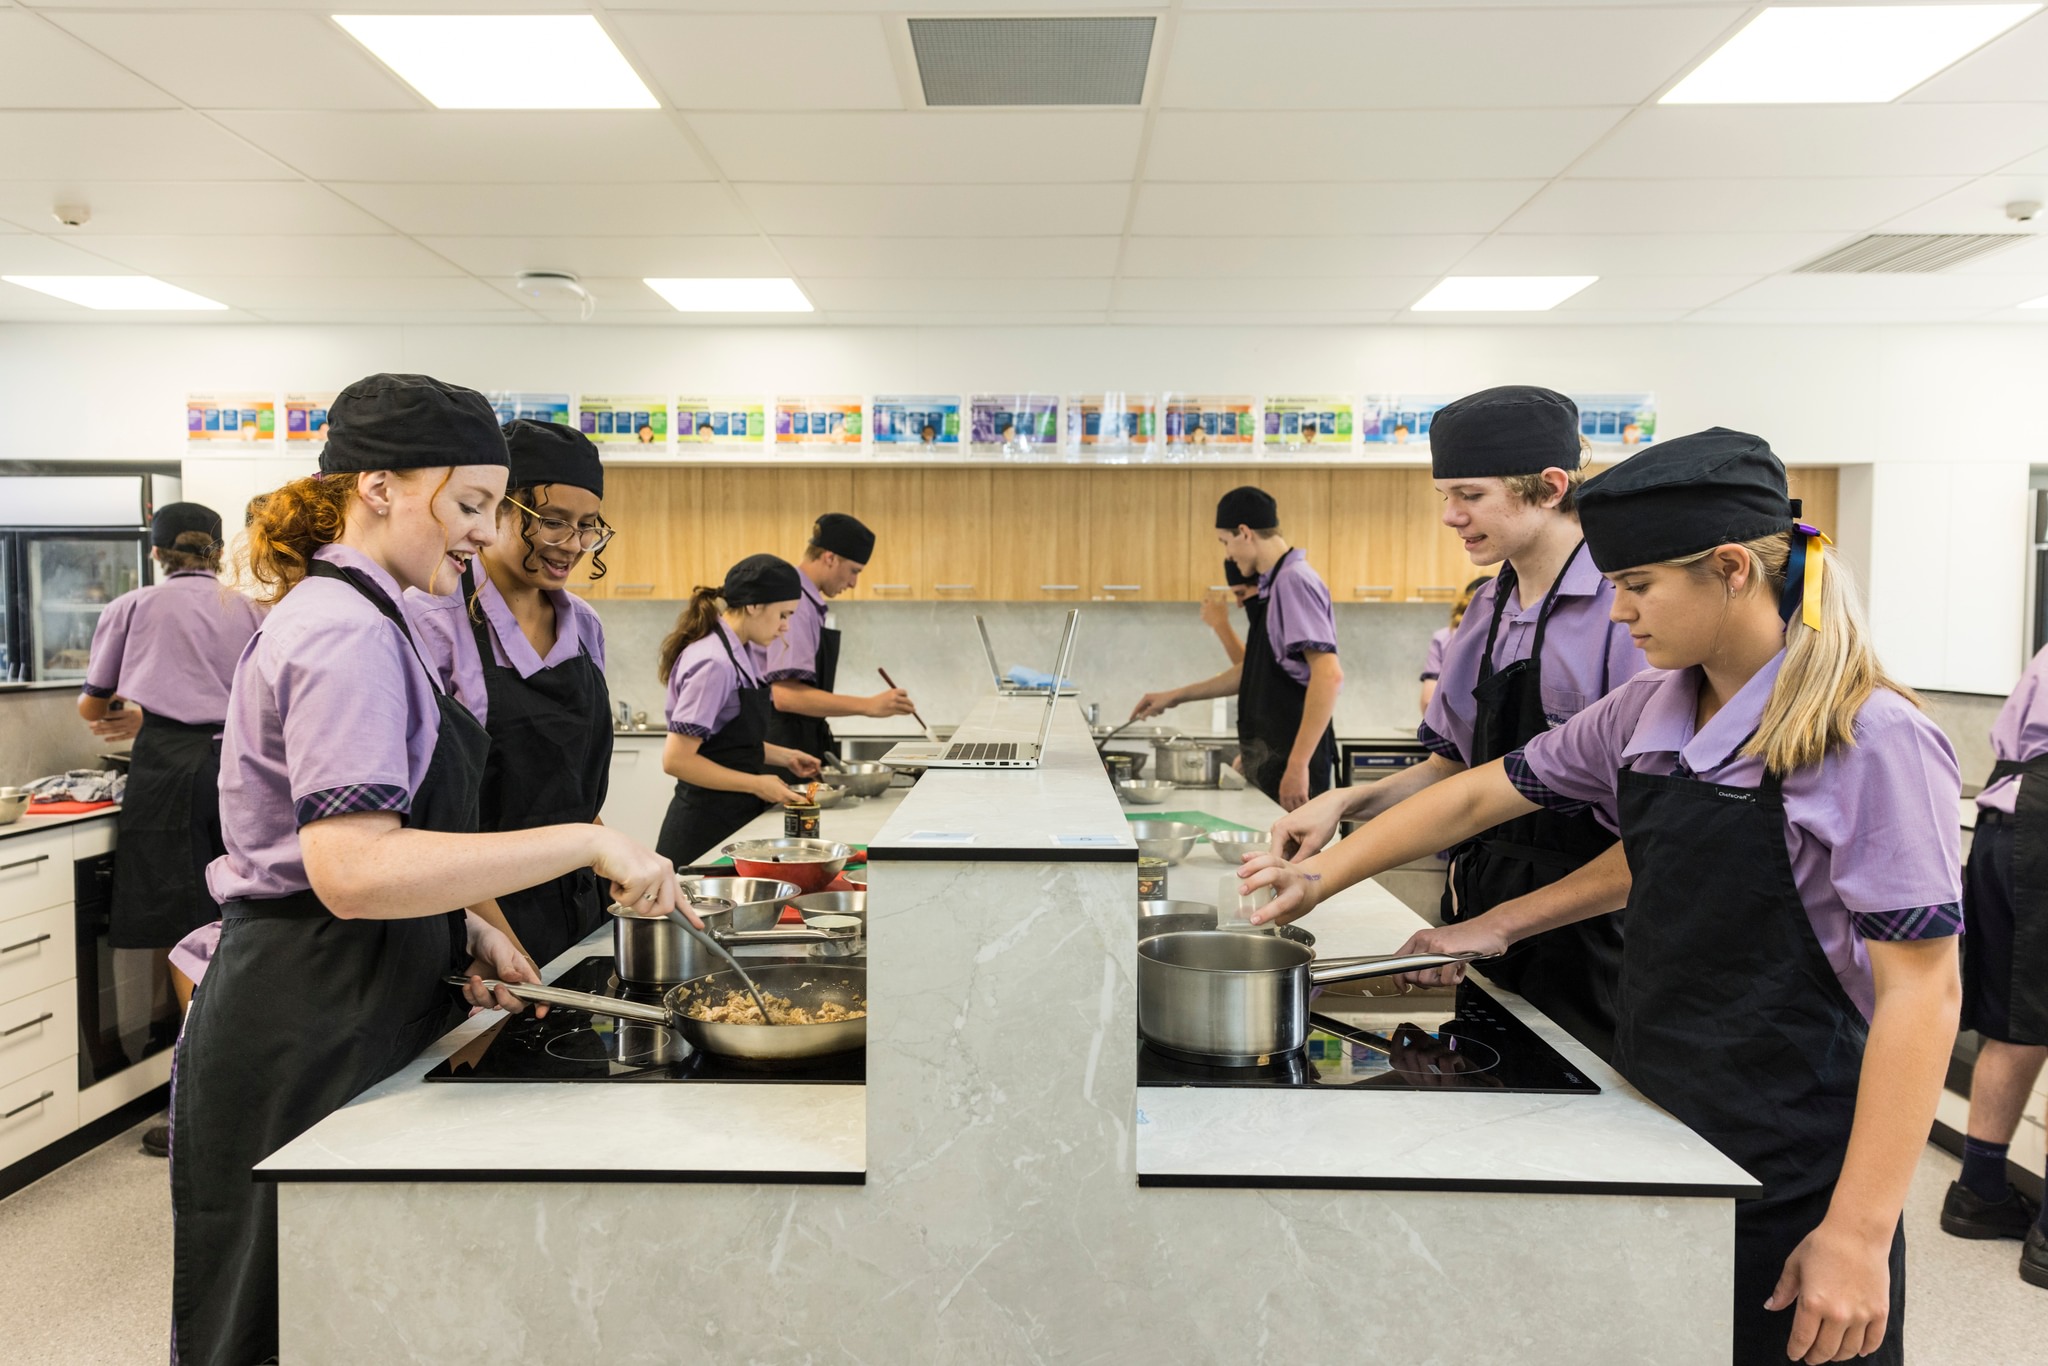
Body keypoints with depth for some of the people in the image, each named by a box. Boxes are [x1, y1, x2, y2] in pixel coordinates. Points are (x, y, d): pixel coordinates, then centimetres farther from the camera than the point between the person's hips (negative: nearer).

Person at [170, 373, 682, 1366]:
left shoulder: (345, 618, 15)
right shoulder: (346, 634, -19)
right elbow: (353, 869, -30)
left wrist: (462, 932, 8)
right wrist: (588, 842, -28)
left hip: (345, 1016, 10)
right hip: (306, 1038, -10)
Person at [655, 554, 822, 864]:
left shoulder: (740, 653, 9)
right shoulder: (714, 663, -19)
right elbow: (677, 760, -22)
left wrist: (783, 757, 8)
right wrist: (757, 784, -17)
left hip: (734, 816, 9)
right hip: (706, 826, -9)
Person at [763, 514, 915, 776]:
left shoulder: (810, 603, 13)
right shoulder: (793, 603, -16)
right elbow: (786, 695, -25)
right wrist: (869, 705, -24)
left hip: (807, 742, 9)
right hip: (786, 748, -9)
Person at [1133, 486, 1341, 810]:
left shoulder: (1294, 582, -14)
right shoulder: (1275, 583, 14)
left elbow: (1328, 676, -23)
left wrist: (1298, 765, -25)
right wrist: (1176, 696, 22)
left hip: (1292, 760, -9)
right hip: (1271, 758, 9)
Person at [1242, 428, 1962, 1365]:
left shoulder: (1874, 742, -16)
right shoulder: (1650, 709, 3)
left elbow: (1920, 990, -18)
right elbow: (1483, 794, 8)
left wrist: (1861, 1232, -19)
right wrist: (1322, 876, 4)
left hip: (1791, 1174, -6)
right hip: (1655, 1134, 6)